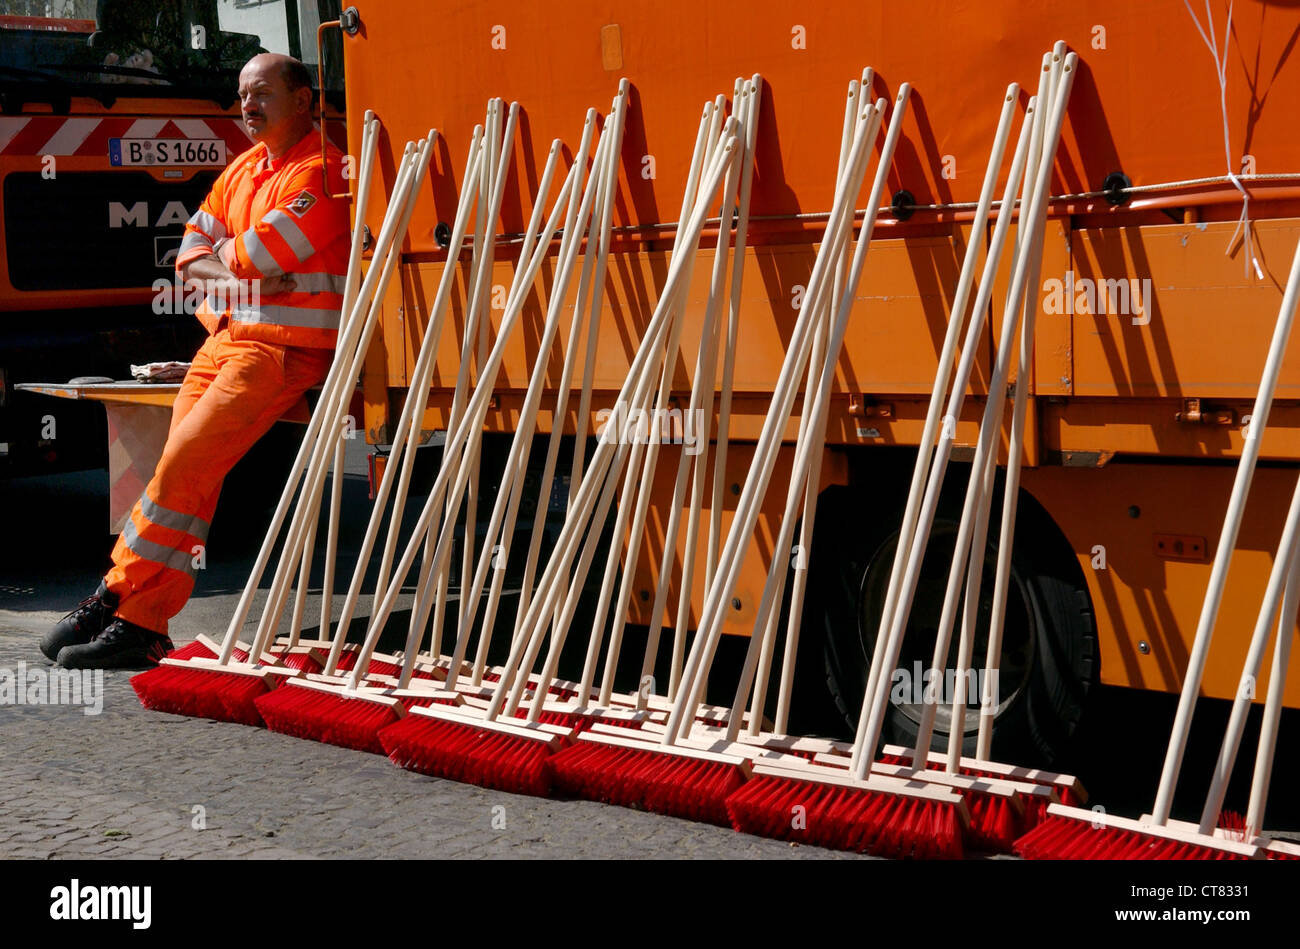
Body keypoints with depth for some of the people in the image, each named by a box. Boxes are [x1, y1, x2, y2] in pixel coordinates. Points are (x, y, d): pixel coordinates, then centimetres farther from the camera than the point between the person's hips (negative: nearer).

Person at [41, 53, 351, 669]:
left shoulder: (319, 173, -10)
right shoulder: (243, 168, 18)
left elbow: (255, 253, -18)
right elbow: (193, 249, 15)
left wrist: (227, 255, 4)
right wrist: (233, 277, -5)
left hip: (285, 348, -8)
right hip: (224, 338, 8)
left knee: (185, 460, -18)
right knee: (186, 474, -3)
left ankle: (115, 595, -8)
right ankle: (145, 624, -4)